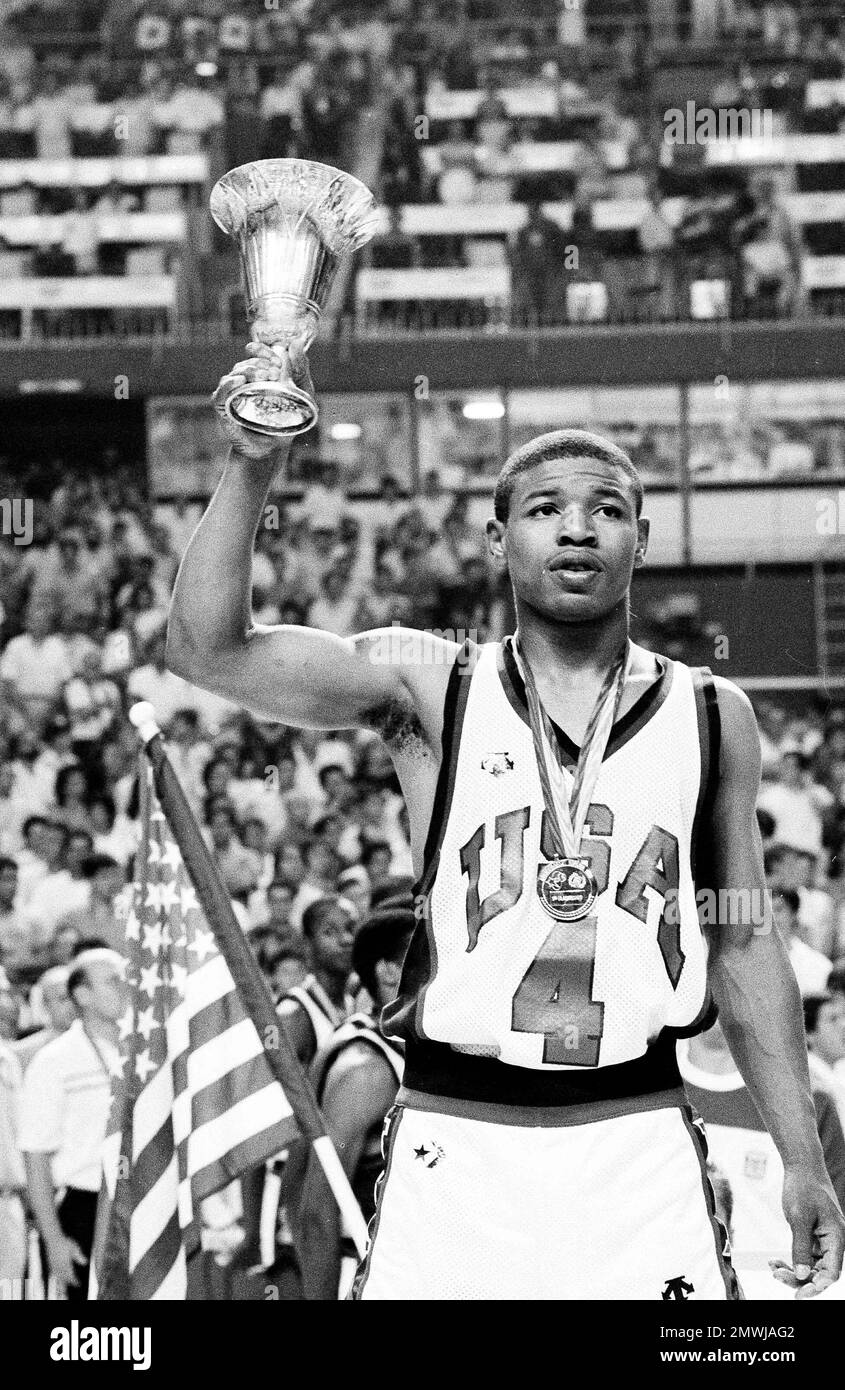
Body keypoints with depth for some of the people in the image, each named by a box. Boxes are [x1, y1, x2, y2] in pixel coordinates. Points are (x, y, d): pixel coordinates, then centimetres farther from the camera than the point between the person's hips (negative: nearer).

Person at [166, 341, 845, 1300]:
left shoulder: (711, 717, 9)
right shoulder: (429, 690, 3)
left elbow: (742, 948, 14)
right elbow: (207, 650, -7)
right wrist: (253, 467, -20)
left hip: (637, 1141, 1)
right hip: (453, 1141, -1)